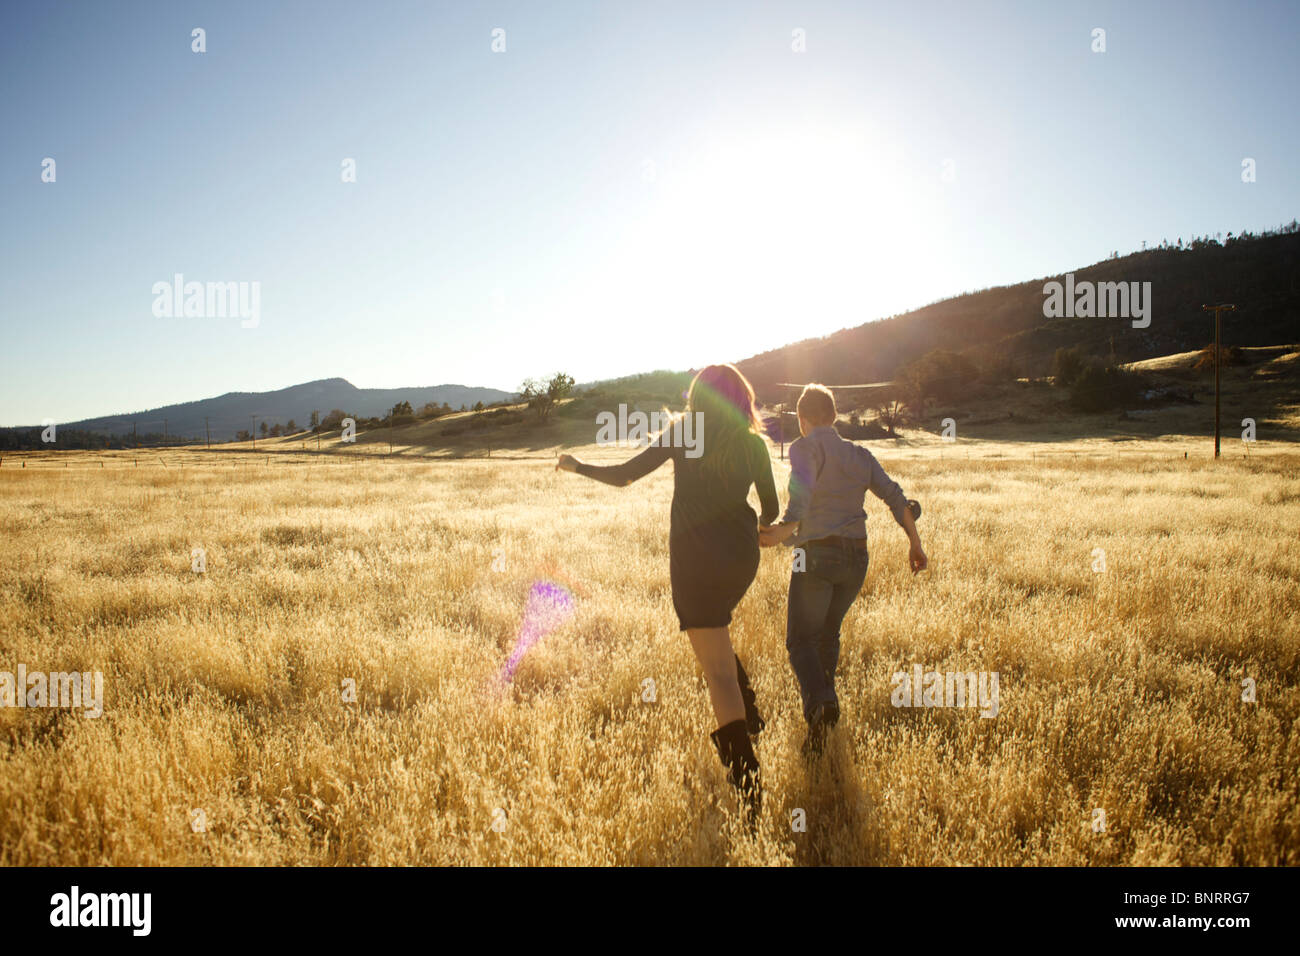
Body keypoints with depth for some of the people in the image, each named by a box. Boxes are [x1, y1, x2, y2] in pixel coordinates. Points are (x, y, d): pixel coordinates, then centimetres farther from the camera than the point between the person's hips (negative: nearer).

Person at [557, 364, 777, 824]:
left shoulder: (683, 431, -2)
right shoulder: (753, 443, 5)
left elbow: (623, 475, -2)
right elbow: (771, 508, 10)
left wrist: (576, 466, 14)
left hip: (695, 559, -4)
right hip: (741, 560, 4)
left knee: (718, 670, -4)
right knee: (715, 637, 33)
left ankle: (750, 787, -6)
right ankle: (748, 714, 27)